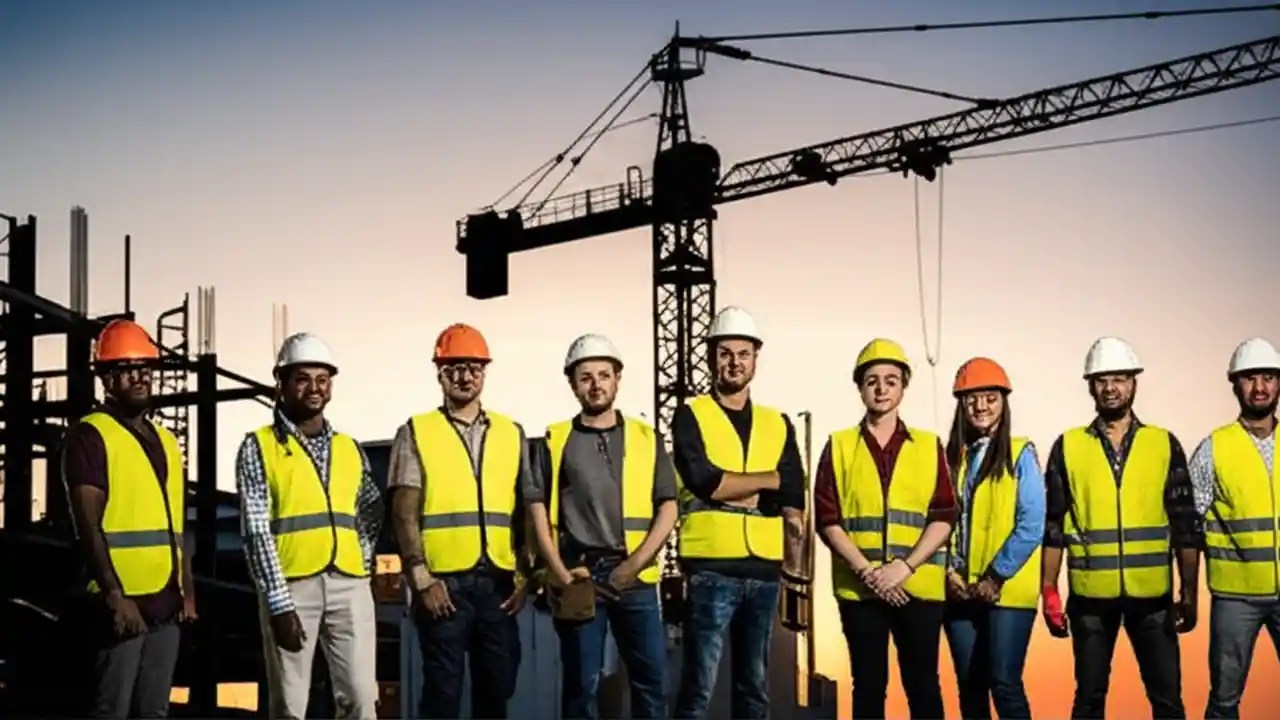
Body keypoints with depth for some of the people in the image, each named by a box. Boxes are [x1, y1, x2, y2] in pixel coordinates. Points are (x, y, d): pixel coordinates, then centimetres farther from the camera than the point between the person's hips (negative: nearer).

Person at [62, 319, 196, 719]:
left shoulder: (165, 441, 18)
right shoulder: (91, 436, -5)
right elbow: (89, 526, -13)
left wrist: (187, 591, 14)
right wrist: (114, 595, -20)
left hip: (166, 602, 7)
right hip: (122, 601, -7)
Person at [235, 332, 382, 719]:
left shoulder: (350, 449, 14)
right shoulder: (259, 446, 0)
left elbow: (372, 511, 27)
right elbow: (256, 530, -7)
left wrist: (362, 563, 12)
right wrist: (278, 603, -13)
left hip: (349, 586, 4)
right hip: (290, 585, -3)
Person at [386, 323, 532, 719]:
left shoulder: (512, 433, 11)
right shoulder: (415, 433, 2)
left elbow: (525, 511, 11)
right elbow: (404, 514, -4)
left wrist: (524, 576, 3)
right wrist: (421, 579, -11)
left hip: (498, 582, 3)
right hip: (443, 582, -3)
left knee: (497, 685, 8)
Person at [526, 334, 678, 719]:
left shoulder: (647, 438, 9)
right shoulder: (556, 441, 6)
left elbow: (667, 507, 5)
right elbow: (538, 507, 3)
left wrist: (636, 562, -8)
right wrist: (559, 571, -7)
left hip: (636, 578, 1)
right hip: (579, 577, -1)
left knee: (652, 678, 0)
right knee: (581, 682, 4)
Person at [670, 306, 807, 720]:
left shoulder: (777, 425, 14)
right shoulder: (691, 416, 2)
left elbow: (792, 501, 7)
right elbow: (704, 480, -13)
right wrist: (771, 479, -5)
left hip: (764, 570, 4)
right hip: (711, 568, -4)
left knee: (754, 685, 11)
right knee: (699, 685, -4)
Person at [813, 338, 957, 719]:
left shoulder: (929, 445, 8)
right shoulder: (839, 446, 6)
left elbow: (944, 517, 0)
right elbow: (827, 519, 0)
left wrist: (905, 566, -13)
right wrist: (866, 571, -12)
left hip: (919, 588, 0)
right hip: (859, 588, 0)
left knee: (923, 684, 3)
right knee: (868, 686, 6)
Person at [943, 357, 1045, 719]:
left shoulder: (1020, 454, -3)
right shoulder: (951, 456, 10)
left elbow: (1031, 525, -10)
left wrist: (996, 577, -13)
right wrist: (949, 572, -5)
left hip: (1007, 591, -4)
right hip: (960, 591, 4)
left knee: (1004, 683, -9)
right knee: (969, 685, 8)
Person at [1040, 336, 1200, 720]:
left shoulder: (1164, 444, 4)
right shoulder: (1068, 447, 4)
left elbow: (1185, 526, 5)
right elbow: (1053, 526, 4)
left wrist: (1189, 592, 1)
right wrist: (1049, 592, 0)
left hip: (1152, 594, 0)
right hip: (1091, 595, 0)